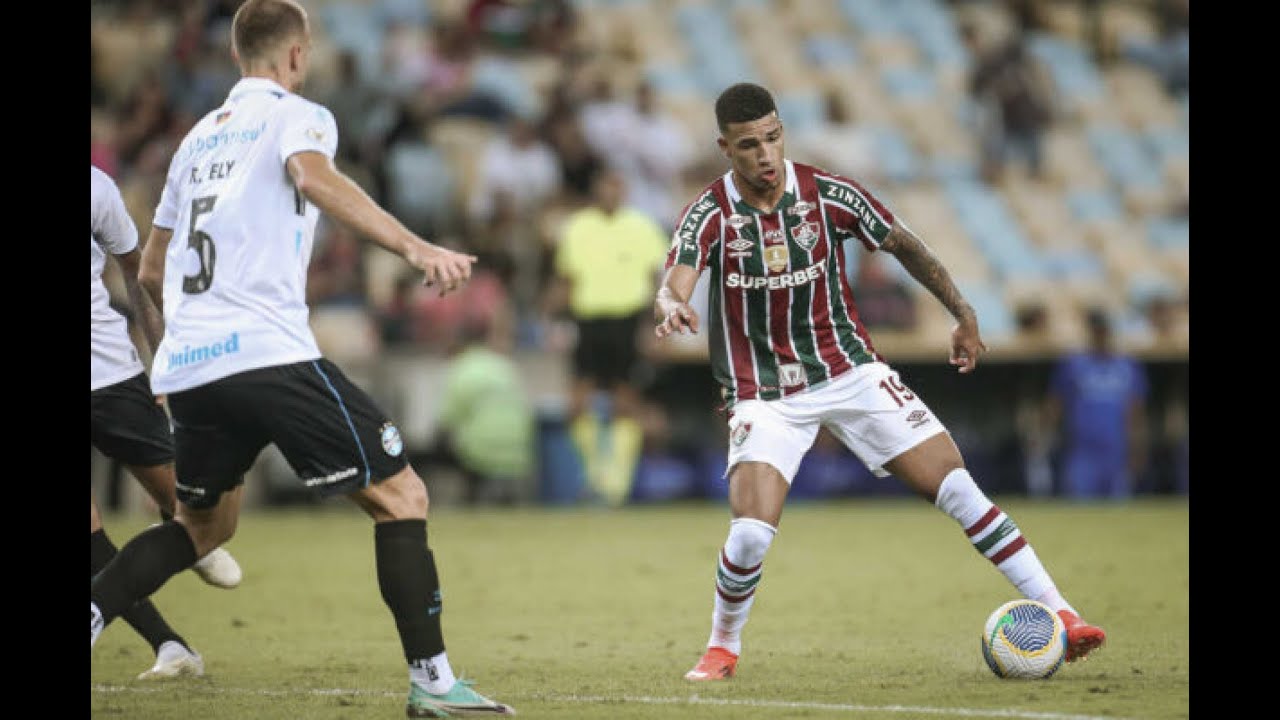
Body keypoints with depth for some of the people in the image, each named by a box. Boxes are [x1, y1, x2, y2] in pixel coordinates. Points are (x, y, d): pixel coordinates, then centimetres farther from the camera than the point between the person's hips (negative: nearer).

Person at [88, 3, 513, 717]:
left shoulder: (200, 136, 23)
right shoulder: (298, 117, 3)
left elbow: (152, 270, 29)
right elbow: (314, 178, -22)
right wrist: (417, 248, -30)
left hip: (186, 366, 7)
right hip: (269, 355, -7)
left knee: (204, 523, 25)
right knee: (401, 495, -1)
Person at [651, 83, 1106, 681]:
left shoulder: (828, 194, -7)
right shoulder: (710, 215, -12)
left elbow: (904, 246, 9)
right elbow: (673, 287, -29)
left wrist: (963, 314, 11)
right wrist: (671, 306, -53)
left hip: (849, 372, 2)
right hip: (764, 396, -2)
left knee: (956, 488, -8)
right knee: (751, 534, -20)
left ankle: (1056, 612, -1)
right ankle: (723, 647, 8)